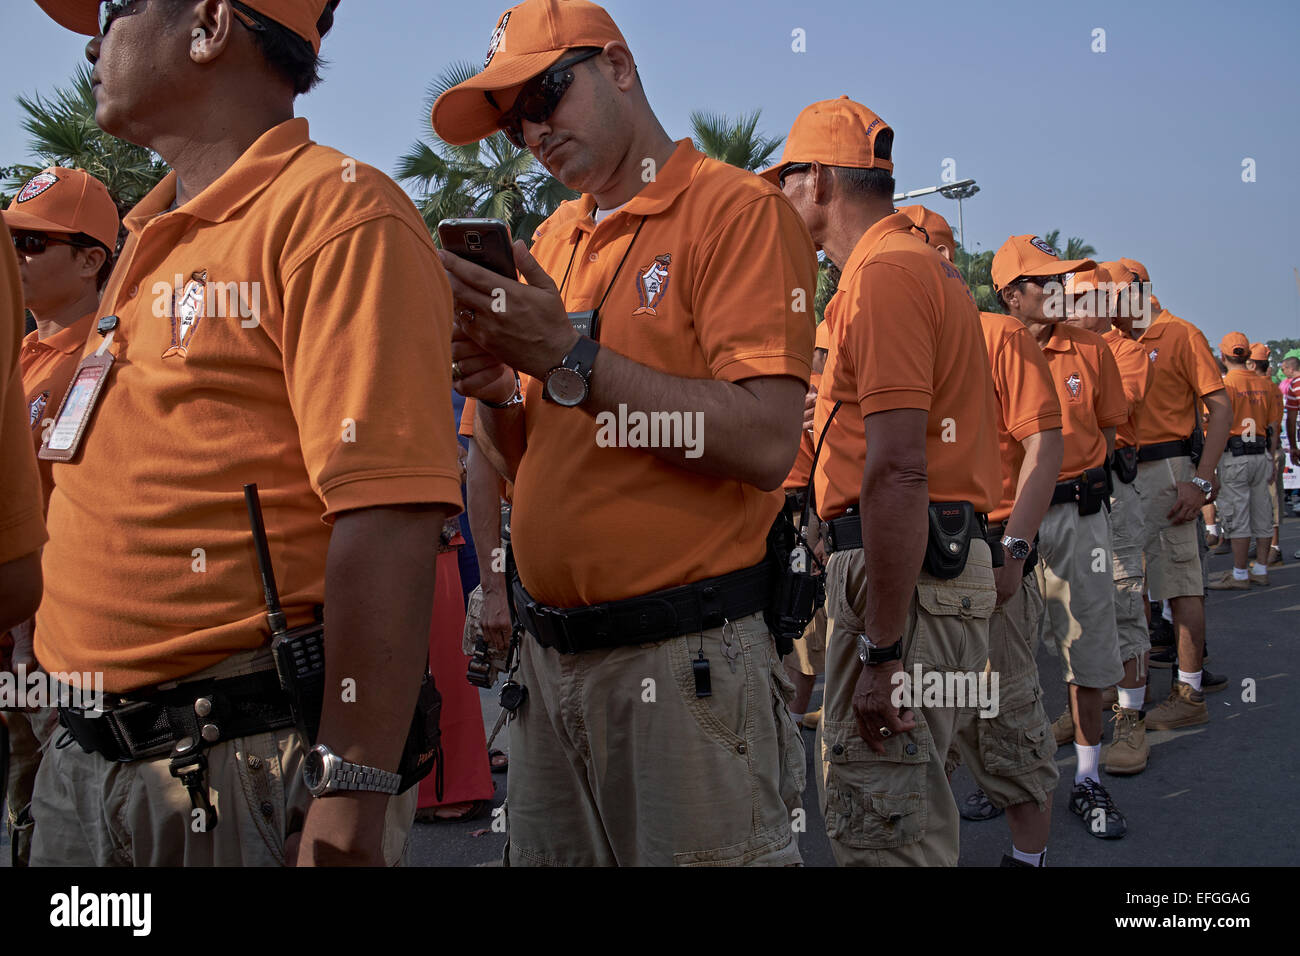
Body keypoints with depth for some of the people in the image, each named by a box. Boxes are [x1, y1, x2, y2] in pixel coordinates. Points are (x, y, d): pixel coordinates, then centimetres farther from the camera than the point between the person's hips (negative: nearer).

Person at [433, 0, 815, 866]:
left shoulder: (739, 210, -7)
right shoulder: (551, 242, 14)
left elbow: (766, 444, -19)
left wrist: (571, 359, -18)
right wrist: (496, 391, -4)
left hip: (687, 659, -6)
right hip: (549, 653, 7)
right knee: (546, 854, 16)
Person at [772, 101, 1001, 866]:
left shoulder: (884, 271, -14)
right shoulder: (926, 265, 20)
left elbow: (897, 469, -23)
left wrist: (883, 648, -22)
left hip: (907, 570, -11)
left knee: (879, 821, -4)